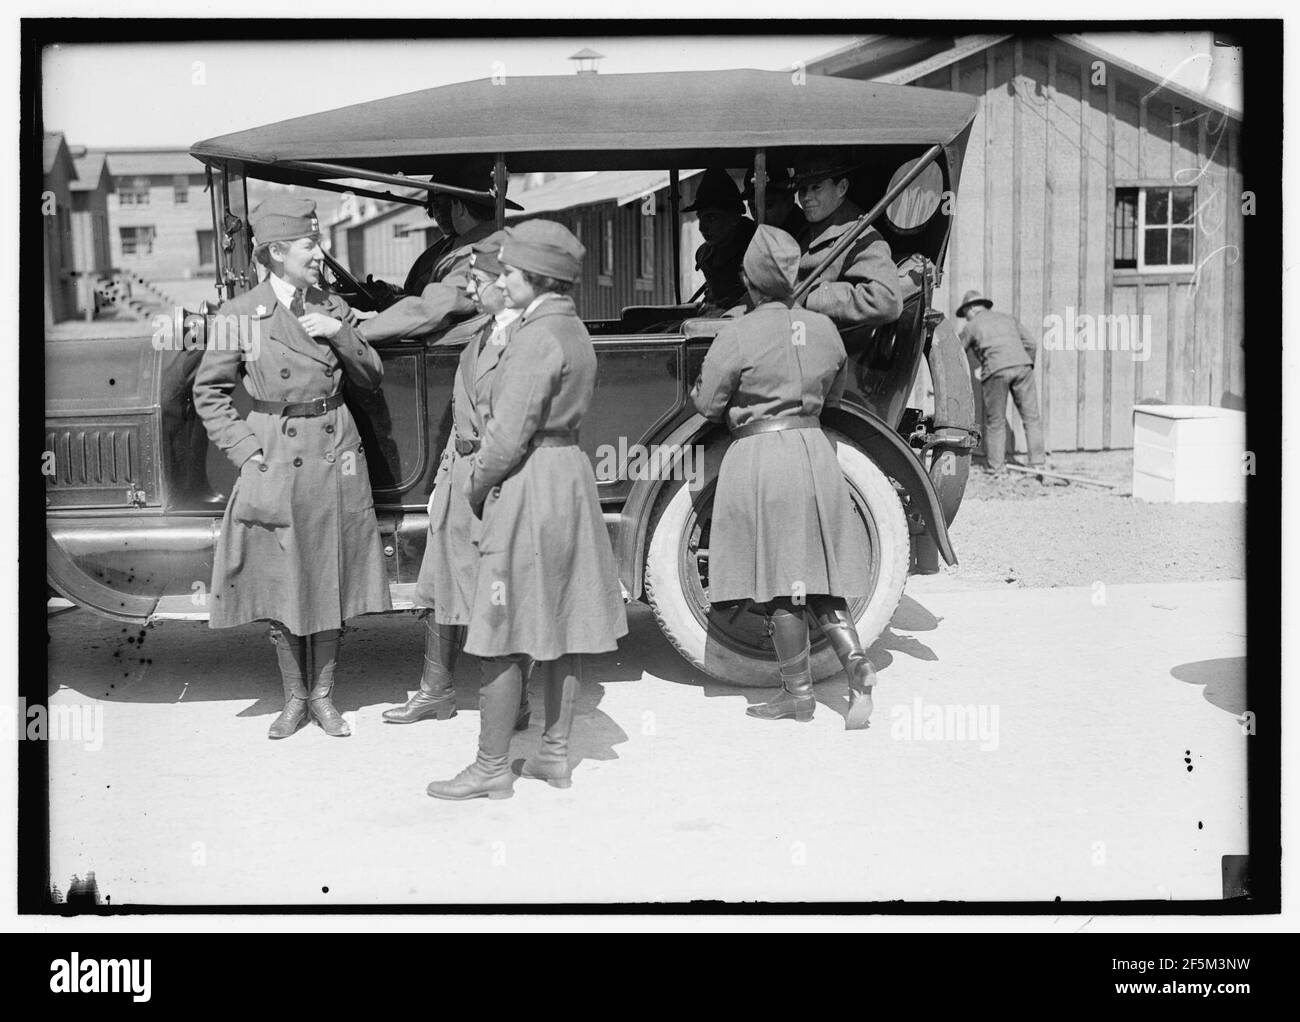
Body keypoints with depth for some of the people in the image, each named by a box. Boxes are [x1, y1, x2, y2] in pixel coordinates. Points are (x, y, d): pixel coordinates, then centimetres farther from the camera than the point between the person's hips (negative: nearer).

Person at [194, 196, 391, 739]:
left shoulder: (333, 307, 5)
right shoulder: (241, 314, -5)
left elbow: (371, 378, 8)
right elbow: (209, 392, 1)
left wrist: (340, 334, -8)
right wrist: (243, 447, -7)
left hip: (335, 458, 3)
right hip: (274, 462, -3)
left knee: (330, 578, 8)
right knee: (280, 582, 5)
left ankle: (323, 693, 22)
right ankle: (294, 697, 21)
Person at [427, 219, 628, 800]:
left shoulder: (538, 338, -17)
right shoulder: (574, 331, 13)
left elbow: (509, 435, -20)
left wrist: (476, 486, -4)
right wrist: (487, 477, 10)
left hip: (526, 486, -10)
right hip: (571, 475, 10)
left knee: (502, 637, -1)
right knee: (562, 629, 13)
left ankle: (492, 768, 6)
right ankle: (555, 754, 21)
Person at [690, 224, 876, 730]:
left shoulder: (737, 336, -10)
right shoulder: (824, 328, 6)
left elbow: (707, 404, -4)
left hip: (759, 456, -5)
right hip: (814, 449, 5)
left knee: (779, 582, 2)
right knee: (818, 578, 13)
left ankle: (798, 694, 10)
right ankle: (857, 664, -2)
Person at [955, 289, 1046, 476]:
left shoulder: (970, 327, 18)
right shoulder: (1007, 317, 26)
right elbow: (1031, 343, 17)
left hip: (996, 370, -2)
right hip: (1021, 365, 3)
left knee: (995, 422, 7)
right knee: (1031, 417, 7)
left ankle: (996, 468, 7)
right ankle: (1038, 464, 4)